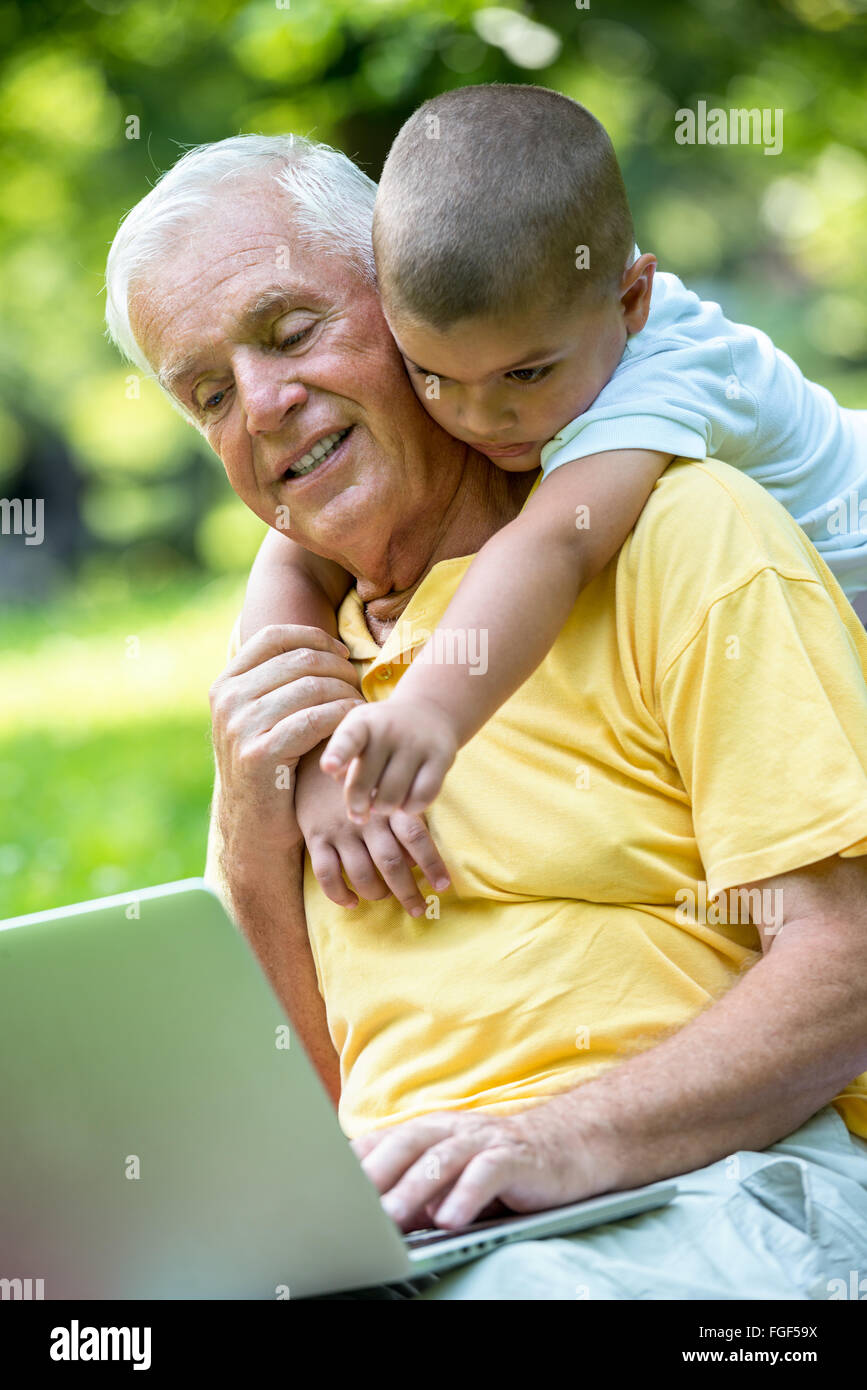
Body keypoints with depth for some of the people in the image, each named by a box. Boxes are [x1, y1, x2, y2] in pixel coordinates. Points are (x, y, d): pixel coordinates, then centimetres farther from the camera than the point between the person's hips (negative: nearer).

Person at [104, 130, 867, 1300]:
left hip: (698, 1191, -4)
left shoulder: (686, 536, -1)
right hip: (381, 1222, 5)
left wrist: (569, 1137, -24)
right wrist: (257, 839, 3)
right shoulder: (297, 669, 20)